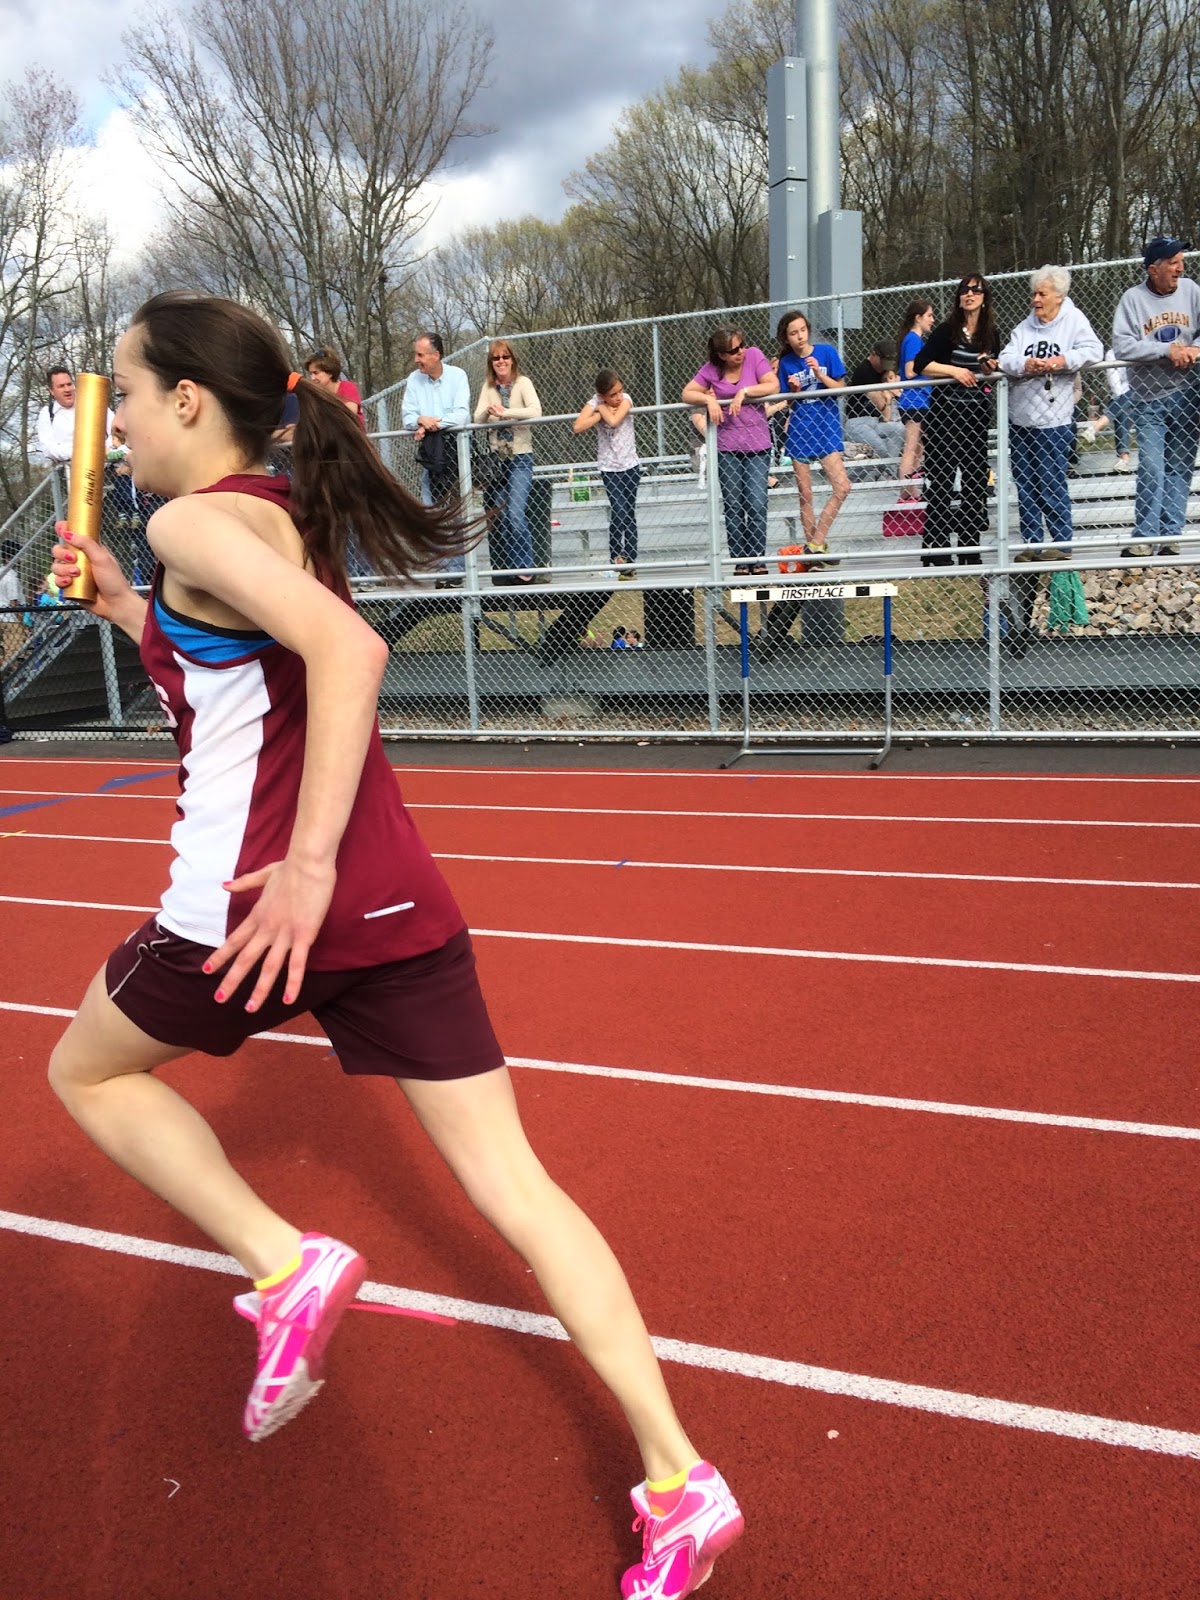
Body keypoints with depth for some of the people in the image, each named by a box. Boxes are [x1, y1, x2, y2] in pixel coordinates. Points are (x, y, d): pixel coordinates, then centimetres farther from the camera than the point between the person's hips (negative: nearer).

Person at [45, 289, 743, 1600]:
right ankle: (679, 1486, 10)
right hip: (394, 898, 8)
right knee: (512, 1183, 7)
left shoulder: (193, 521, -7)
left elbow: (346, 649, -25)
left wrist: (306, 860, -27)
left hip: (259, 893, -7)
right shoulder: (287, 514, 19)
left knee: (88, 1071, 24)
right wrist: (123, 605, 26)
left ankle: (286, 1267, 8)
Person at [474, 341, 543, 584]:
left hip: (520, 457, -4)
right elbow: (477, 419, -4)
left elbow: (535, 411, -22)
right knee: (497, 516, 5)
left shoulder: (522, 383, -5)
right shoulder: (488, 386, 7)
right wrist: (488, 411, -25)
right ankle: (505, 566, 16)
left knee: (515, 514, -15)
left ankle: (525, 567, -3)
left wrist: (504, 412, -25)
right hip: (495, 458, 5)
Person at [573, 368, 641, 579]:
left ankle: (629, 561, 15)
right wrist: (600, 412, -23)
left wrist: (603, 408, -12)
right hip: (609, 468, -2)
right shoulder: (594, 403, -8)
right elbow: (578, 427, -26)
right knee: (619, 511, -17)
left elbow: (614, 420, -26)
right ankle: (615, 556, -1)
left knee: (630, 514, 7)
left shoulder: (625, 399, -6)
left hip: (630, 465, 2)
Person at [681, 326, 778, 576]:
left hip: (757, 444, -1)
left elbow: (773, 386, -9)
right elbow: (686, 393, 2)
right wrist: (708, 399, -15)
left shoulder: (754, 355, -2)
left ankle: (757, 560, 2)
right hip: (726, 446, 1)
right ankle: (740, 561, 8)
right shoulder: (711, 369, 1)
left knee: (757, 504, -7)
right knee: (733, 506, 2)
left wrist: (744, 391, -17)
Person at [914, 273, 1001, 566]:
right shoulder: (947, 330, -4)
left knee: (975, 481, 6)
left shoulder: (990, 334, 10)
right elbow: (920, 364, -9)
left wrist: (991, 368, -1)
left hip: (976, 413, 5)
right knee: (941, 481, -6)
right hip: (945, 411, -5)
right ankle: (936, 549, -3)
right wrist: (954, 370, -17)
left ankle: (970, 549, 14)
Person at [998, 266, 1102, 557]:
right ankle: (1031, 543, 19)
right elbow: (1005, 358, -2)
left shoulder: (1073, 319, -1)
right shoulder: (1024, 327, 11)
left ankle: (1062, 544, 7)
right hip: (1020, 419, 5)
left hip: (1053, 421, -5)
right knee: (1025, 486, 10)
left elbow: (1093, 350, -12)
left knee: (1052, 487, -3)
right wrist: (1026, 364, -21)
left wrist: (1064, 360, -25)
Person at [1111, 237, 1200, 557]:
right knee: (1151, 470, -9)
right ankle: (1145, 537, -2)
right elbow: (1122, 346, -15)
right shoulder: (1133, 298, -6)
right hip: (1149, 398, -3)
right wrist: (1167, 350, -21)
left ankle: (1170, 536, 9)